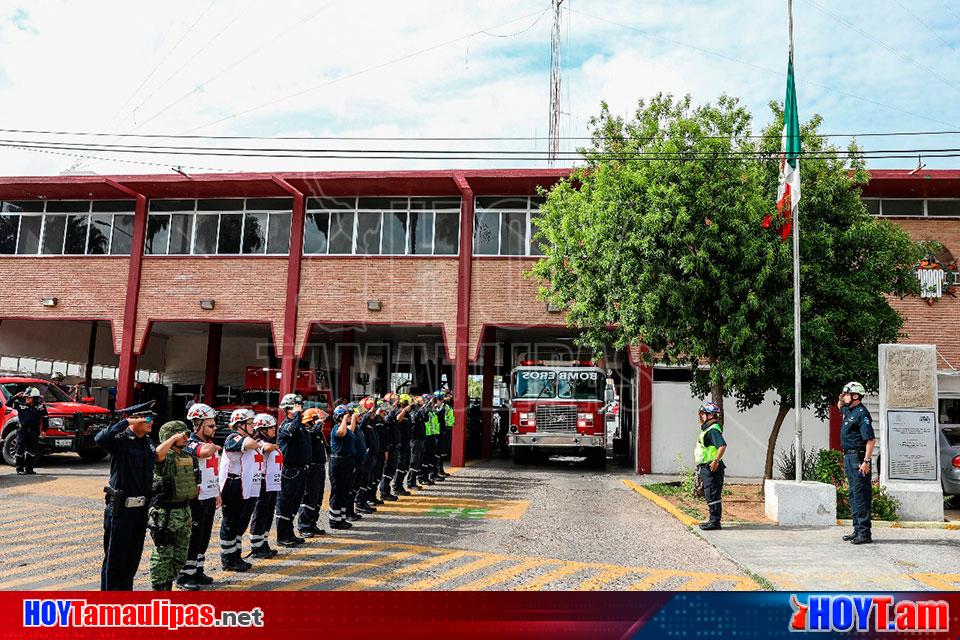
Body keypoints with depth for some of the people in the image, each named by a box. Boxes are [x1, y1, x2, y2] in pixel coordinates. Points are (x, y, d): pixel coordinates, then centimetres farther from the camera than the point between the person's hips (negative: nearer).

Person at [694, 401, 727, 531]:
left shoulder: (713, 430, -16)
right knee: (710, 496, 16)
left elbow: (722, 446, -29)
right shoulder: (708, 429, 17)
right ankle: (713, 520, 23)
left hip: (711, 468, -11)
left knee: (713, 496, -5)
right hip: (706, 468, 11)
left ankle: (715, 522, 0)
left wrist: (716, 461, -28)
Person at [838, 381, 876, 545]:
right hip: (848, 457, 10)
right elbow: (840, 407, 40)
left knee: (860, 495, -9)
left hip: (858, 458, -10)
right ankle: (857, 530, 19)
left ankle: (864, 533, -7)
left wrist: (866, 461, -25)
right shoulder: (849, 410, 13)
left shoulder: (861, 413, -15)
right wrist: (841, 399, 18)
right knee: (853, 495, 13)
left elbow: (871, 439, -20)